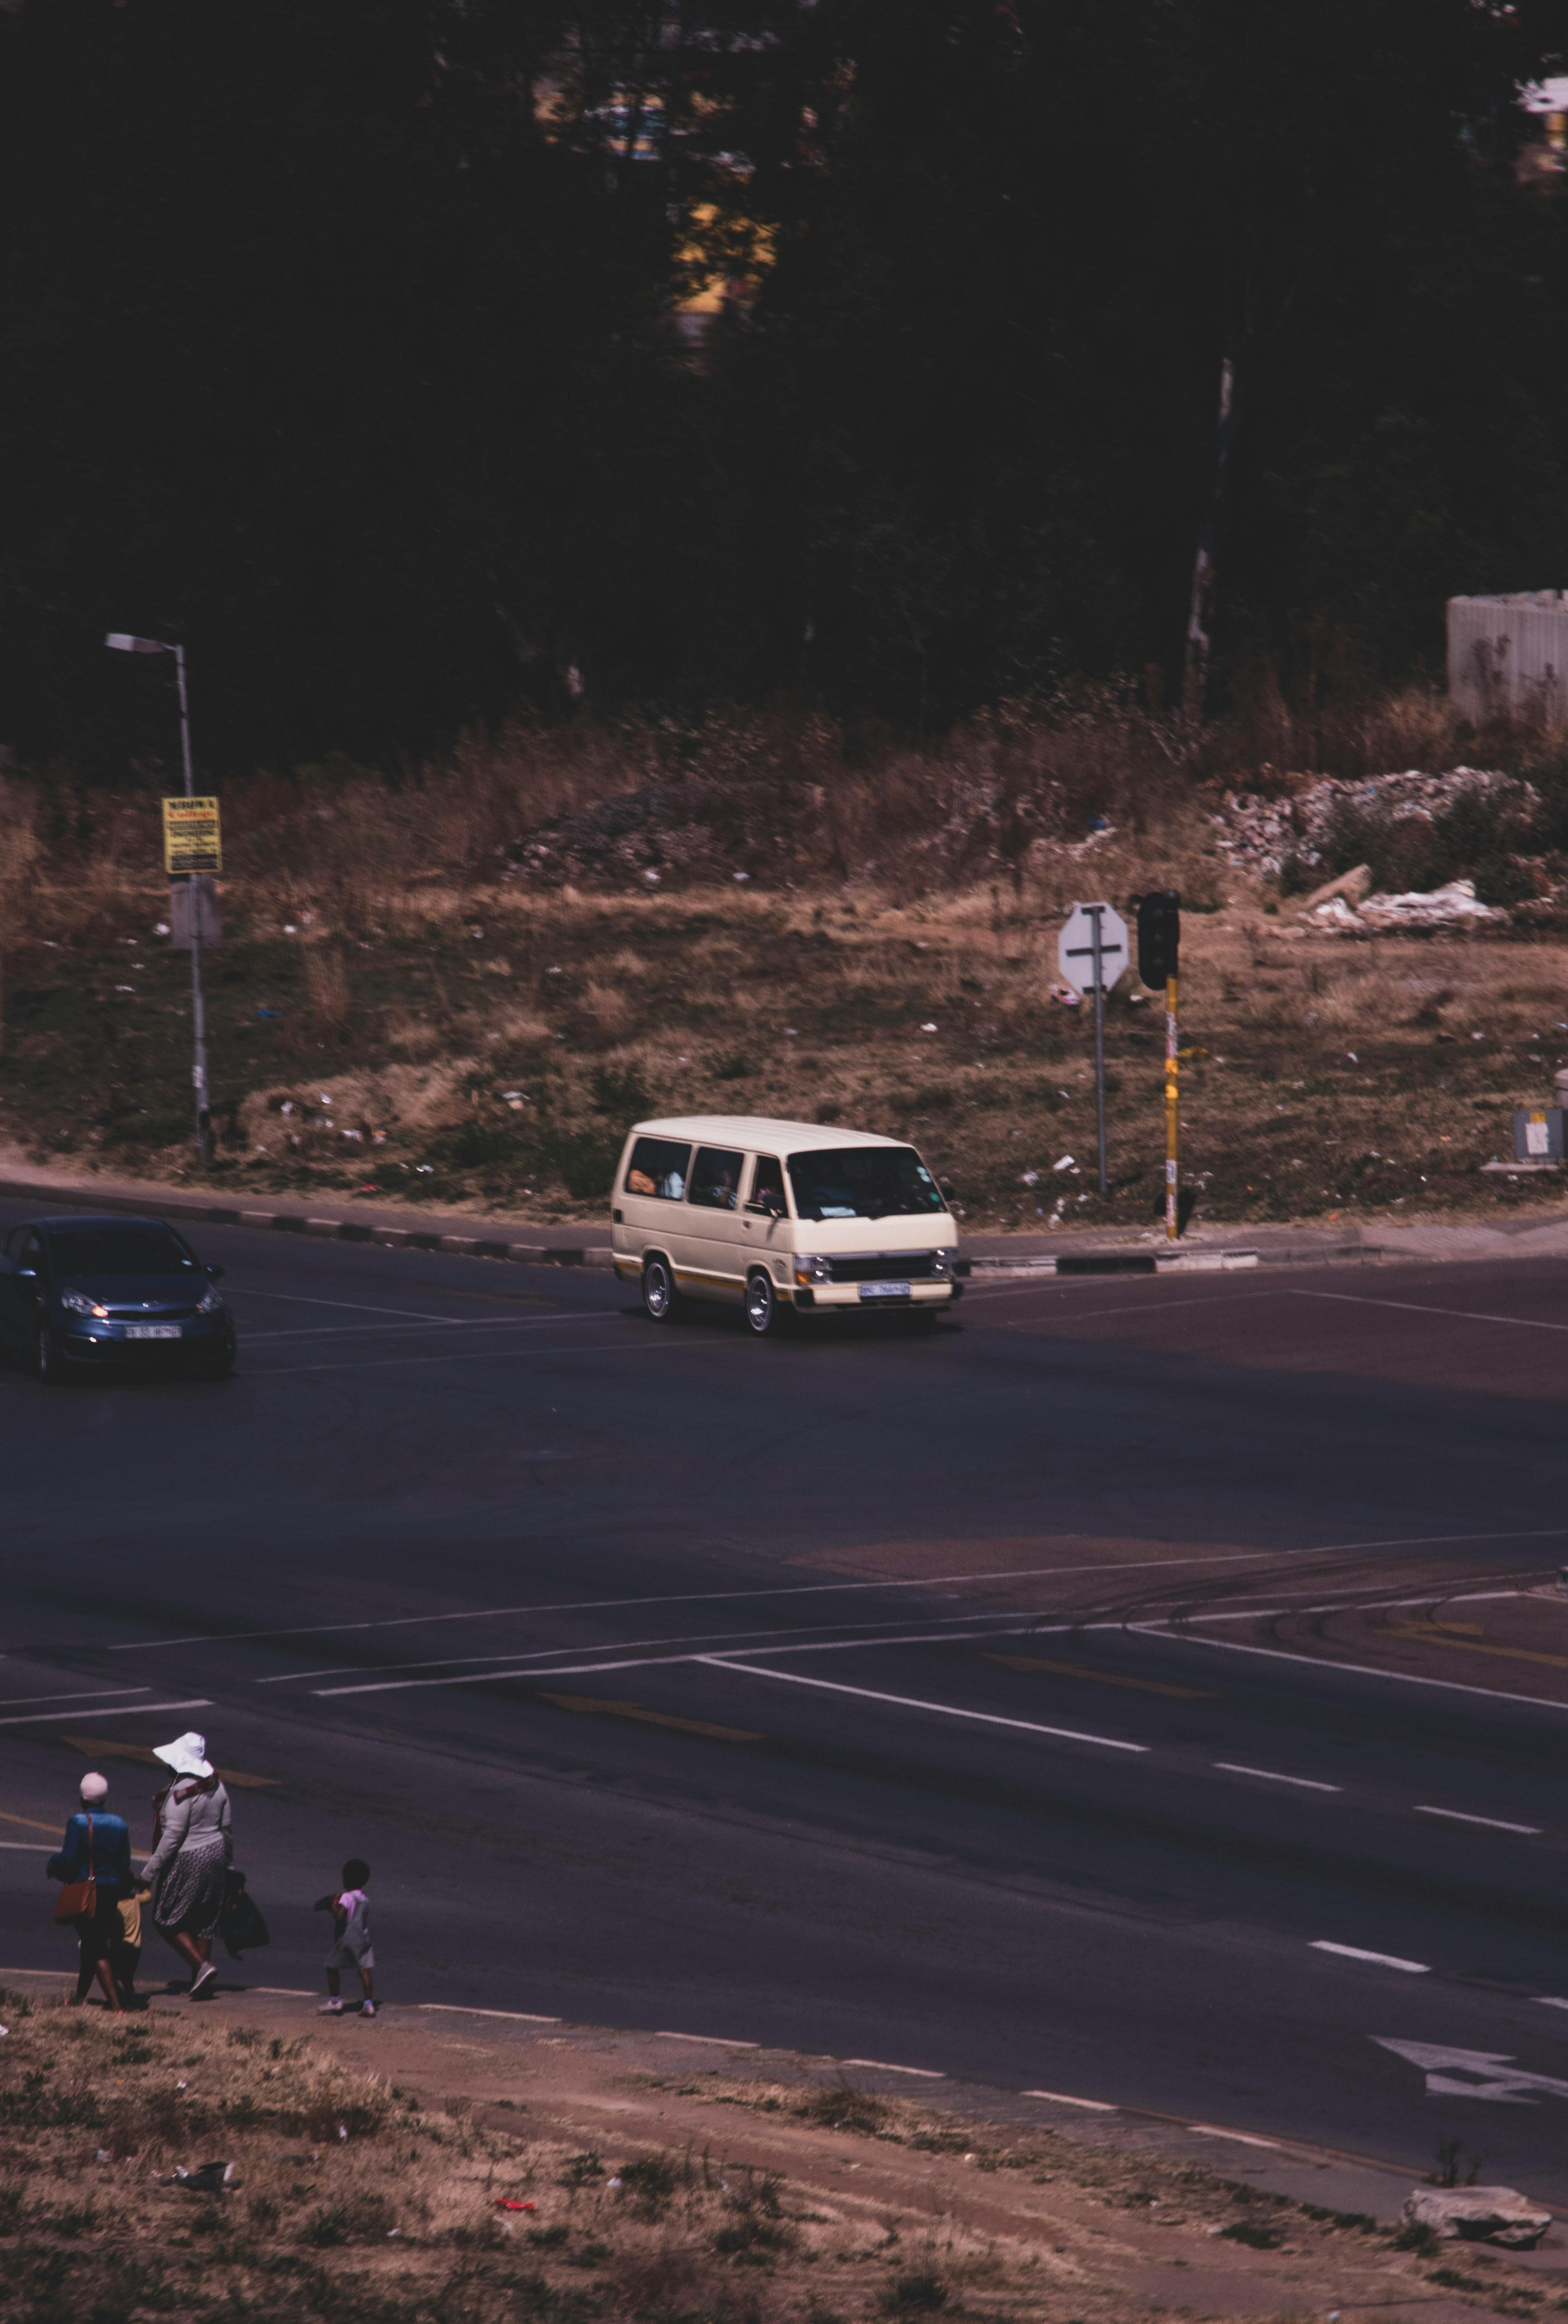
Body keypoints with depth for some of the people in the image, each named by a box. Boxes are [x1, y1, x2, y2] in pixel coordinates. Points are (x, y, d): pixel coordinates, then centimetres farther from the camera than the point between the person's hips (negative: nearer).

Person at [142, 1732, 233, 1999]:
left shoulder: (181, 1792, -22)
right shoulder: (216, 1786, 2)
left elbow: (173, 1836, -23)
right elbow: (227, 1827, 11)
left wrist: (149, 1873, -19)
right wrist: (227, 1860, 25)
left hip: (186, 1861, -8)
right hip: (215, 1855, 8)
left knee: (169, 1920, 7)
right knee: (204, 1922, 15)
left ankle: (202, 1967, -7)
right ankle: (200, 1982, 18)